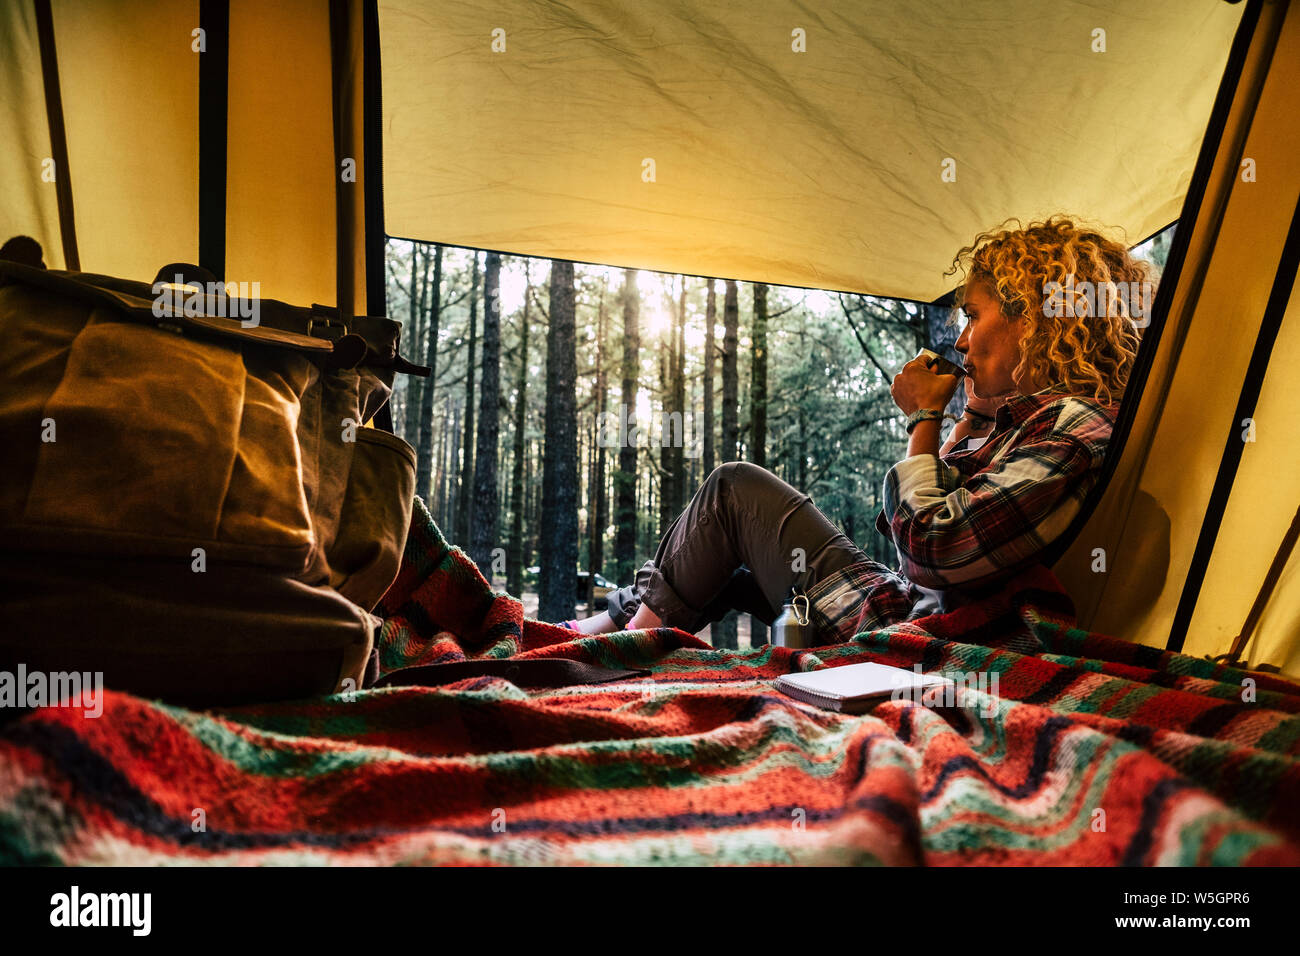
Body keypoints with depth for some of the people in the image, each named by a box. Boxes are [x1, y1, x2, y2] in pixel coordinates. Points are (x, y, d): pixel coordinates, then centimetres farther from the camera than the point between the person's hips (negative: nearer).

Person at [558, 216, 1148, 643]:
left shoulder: (1072, 429, -20)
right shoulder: (1030, 417, 10)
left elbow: (927, 547, -25)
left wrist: (924, 419, -12)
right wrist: (975, 416, 8)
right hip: (908, 614, 10)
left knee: (735, 490, 0)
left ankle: (631, 630, 20)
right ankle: (618, 621, 36)